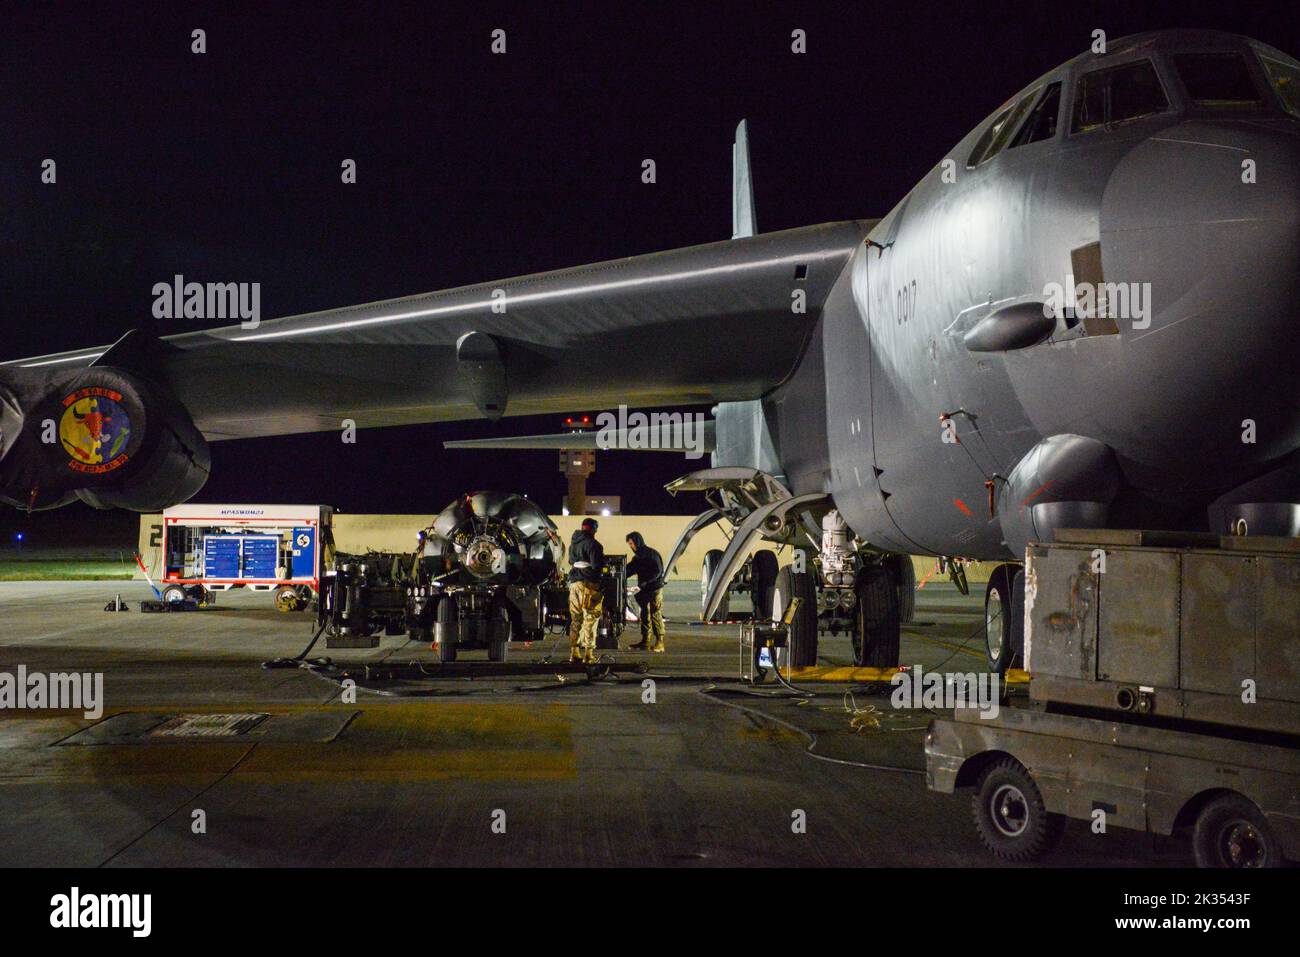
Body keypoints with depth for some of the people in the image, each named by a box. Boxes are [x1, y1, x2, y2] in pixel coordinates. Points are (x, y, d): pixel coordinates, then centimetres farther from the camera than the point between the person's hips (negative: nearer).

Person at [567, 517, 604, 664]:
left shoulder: (573, 543, 14)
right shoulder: (592, 544, -11)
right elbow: (597, 565, -16)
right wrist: (604, 561, 3)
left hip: (574, 583, 7)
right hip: (589, 584, -7)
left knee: (575, 619, 13)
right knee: (591, 619, -2)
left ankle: (574, 653, 16)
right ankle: (588, 654, -4)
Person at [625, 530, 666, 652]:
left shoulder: (651, 554, -12)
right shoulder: (637, 557, 13)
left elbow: (657, 572, -20)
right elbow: (629, 570, 14)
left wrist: (643, 583, -25)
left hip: (654, 589, -8)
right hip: (643, 590, 8)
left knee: (655, 615, -5)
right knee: (645, 616, 9)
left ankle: (659, 643, -1)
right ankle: (645, 642, 14)